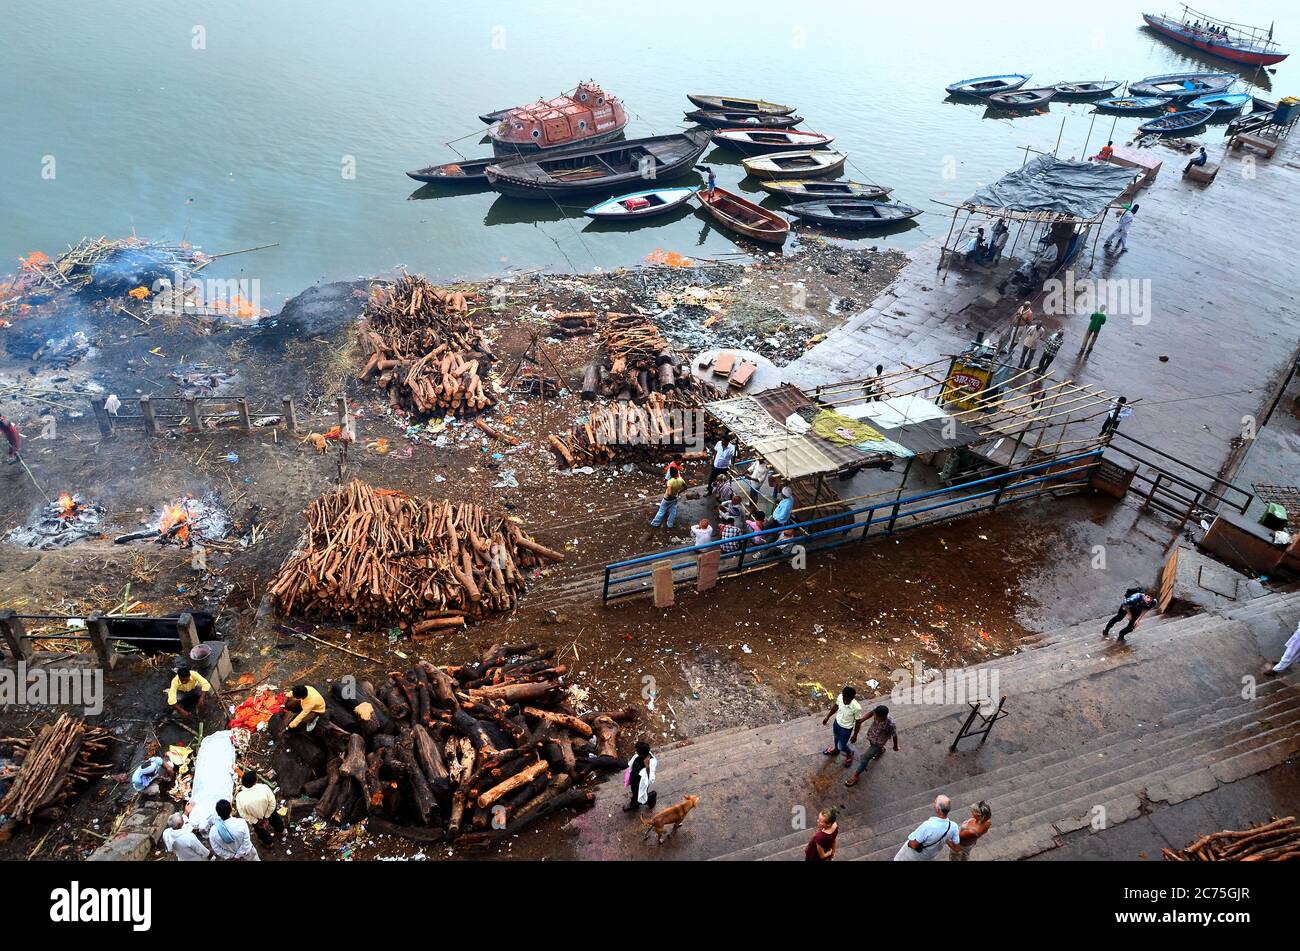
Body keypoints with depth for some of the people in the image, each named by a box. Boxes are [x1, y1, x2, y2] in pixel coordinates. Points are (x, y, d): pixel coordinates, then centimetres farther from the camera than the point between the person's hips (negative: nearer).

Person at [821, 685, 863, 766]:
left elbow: (857, 722, -20)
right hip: (837, 723, 5)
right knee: (836, 738, 32)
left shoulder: (857, 708, -39)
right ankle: (836, 749, 64)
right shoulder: (840, 697, -26)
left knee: (842, 746, 17)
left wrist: (855, 735, -7)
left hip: (846, 729, -5)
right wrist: (827, 717, 10)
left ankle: (849, 754, 51)